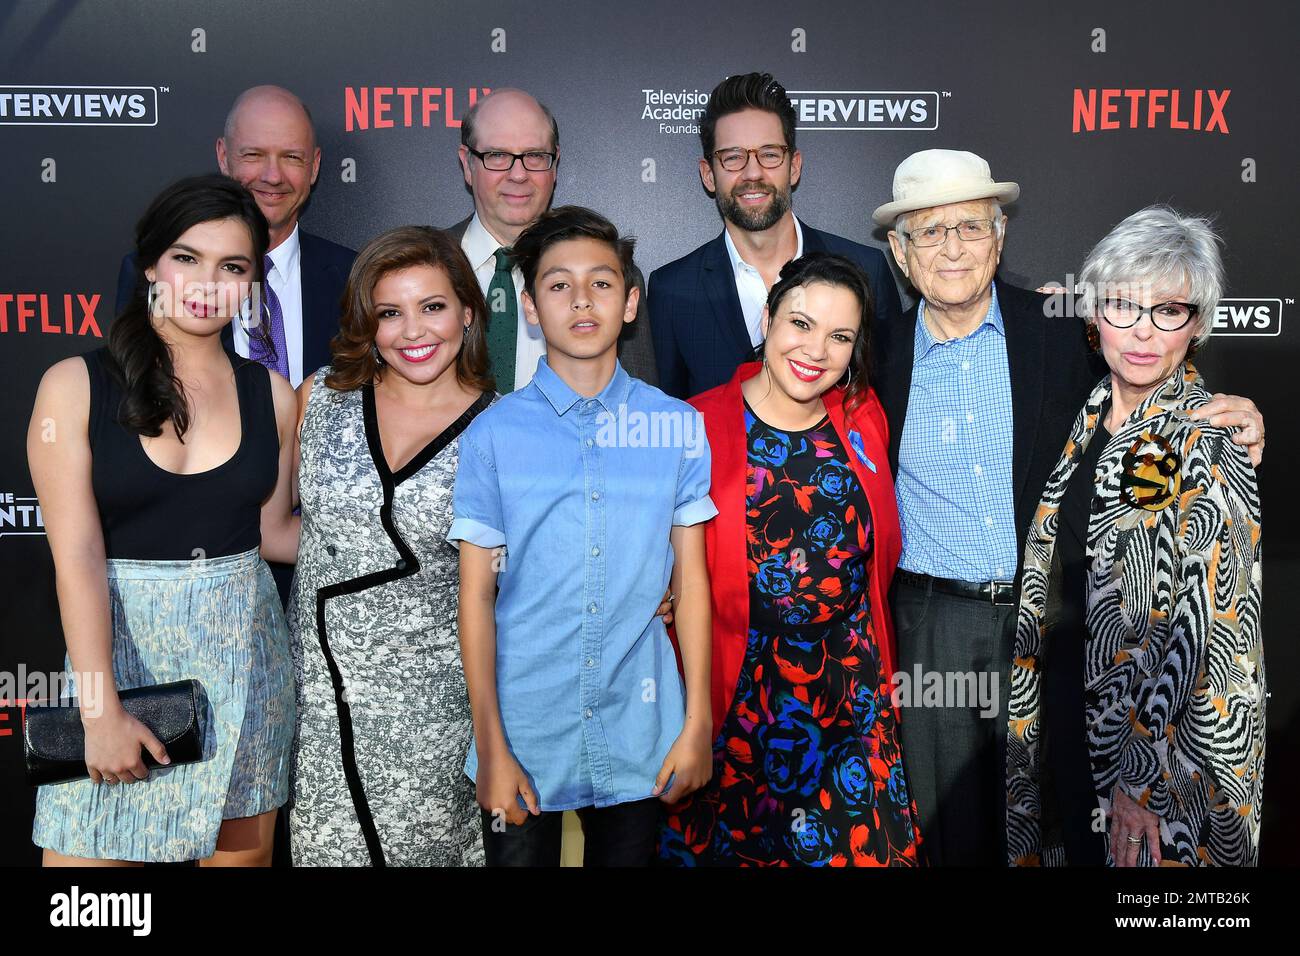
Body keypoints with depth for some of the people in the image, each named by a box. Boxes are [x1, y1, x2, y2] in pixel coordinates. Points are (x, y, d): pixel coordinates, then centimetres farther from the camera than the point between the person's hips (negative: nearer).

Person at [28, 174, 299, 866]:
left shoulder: (271, 395, 3)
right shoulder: (76, 386, -5)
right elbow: (77, 555, -11)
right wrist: (101, 711, -16)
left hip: (244, 653, 3)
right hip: (122, 648, -2)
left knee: (243, 852, 11)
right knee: (90, 851, -1)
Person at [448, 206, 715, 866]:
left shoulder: (678, 427, 0)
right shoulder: (493, 433, -4)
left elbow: (690, 579, 2)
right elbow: (476, 595, -3)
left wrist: (698, 722, 0)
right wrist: (490, 747, -6)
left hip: (639, 733, 1)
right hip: (525, 726, -1)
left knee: (628, 856, 15)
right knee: (520, 854, 12)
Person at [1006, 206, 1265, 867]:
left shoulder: (1210, 441, -19)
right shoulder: (1092, 415, 2)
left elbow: (1205, 629, -21)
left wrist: (1141, 777, -21)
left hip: (1169, 737, -6)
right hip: (1064, 700, 6)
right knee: (1071, 842, 22)